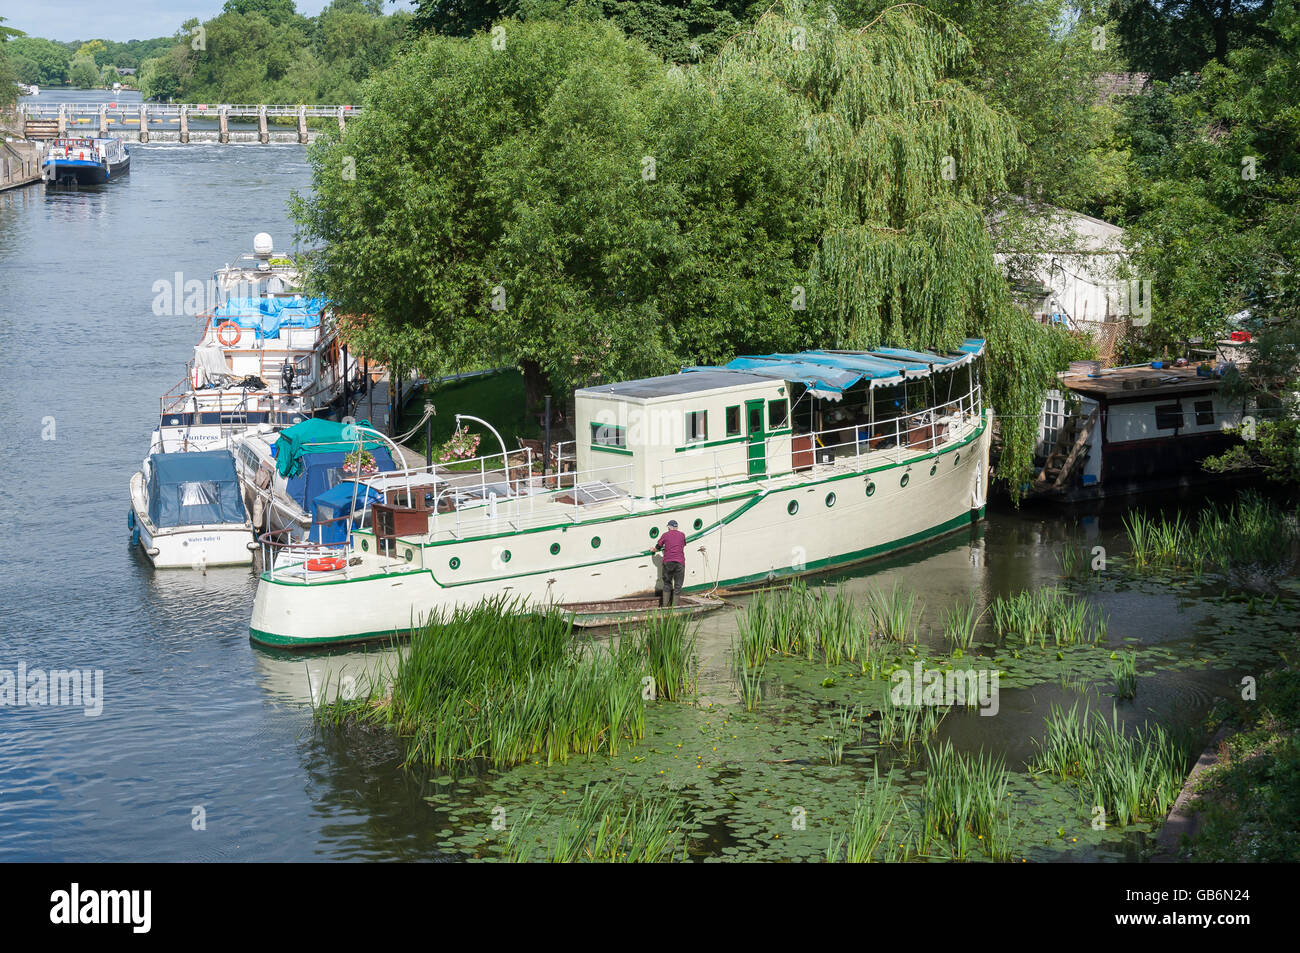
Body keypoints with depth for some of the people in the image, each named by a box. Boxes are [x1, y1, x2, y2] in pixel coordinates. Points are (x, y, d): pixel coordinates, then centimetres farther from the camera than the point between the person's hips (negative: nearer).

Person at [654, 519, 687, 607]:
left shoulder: (665, 535, 6)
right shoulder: (682, 535, 11)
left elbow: (657, 547, 13)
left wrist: (653, 550, 36)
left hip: (668, 562, 0)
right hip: (680, 562, 0)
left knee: (667, 584, 12)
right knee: (678, 586, 5)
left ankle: (664, 606, 7)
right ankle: (674, 607, 1)